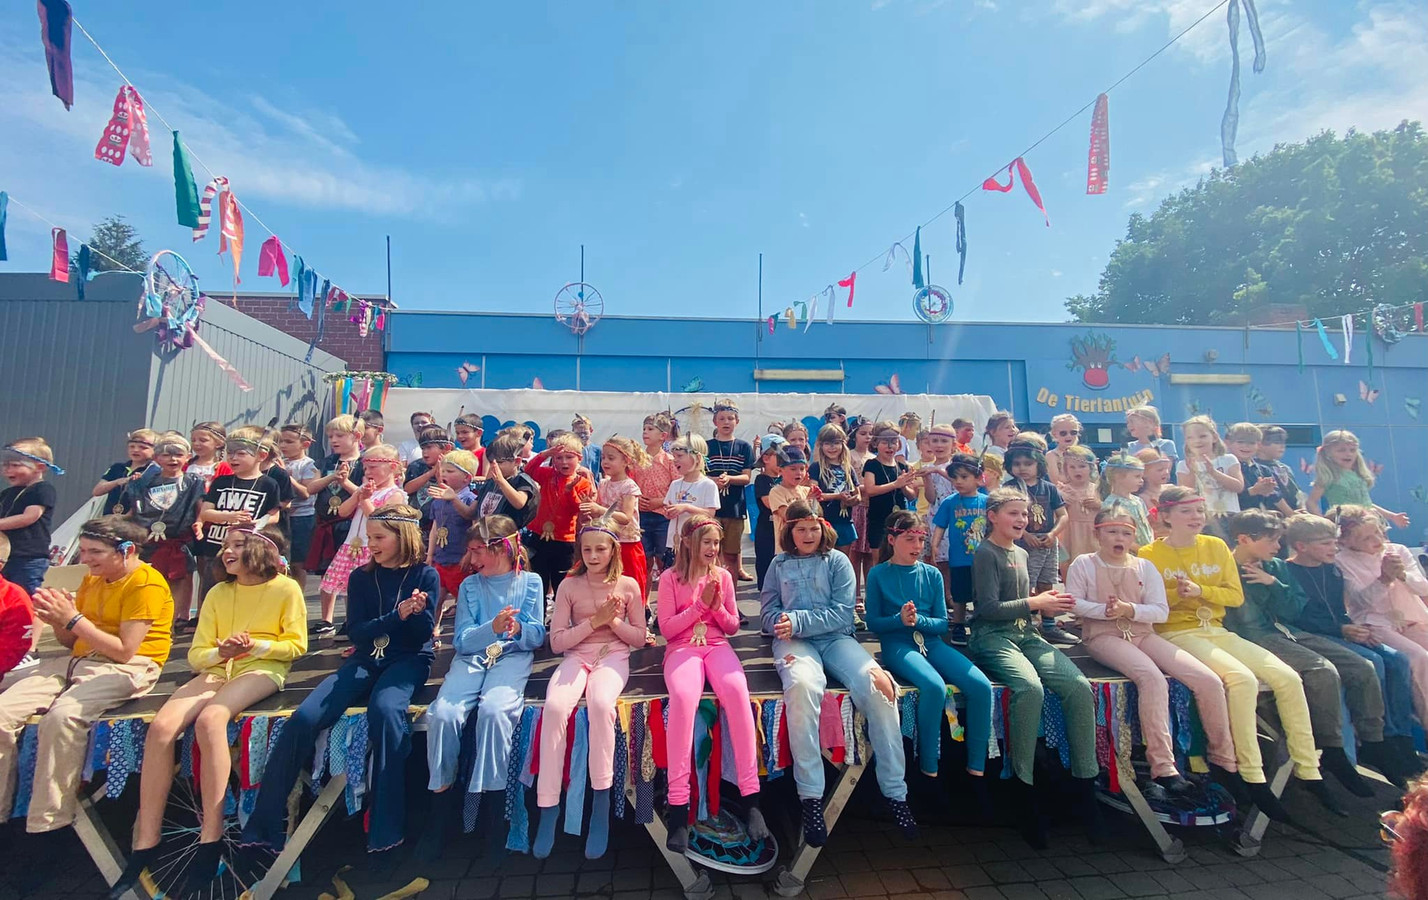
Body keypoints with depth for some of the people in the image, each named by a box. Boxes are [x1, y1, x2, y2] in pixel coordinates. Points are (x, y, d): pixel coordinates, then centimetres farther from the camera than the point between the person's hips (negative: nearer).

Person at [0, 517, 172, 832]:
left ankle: (49, 825, -18)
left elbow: (125, 651, -18)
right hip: (77, 661, 9)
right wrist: (57, 621, -4)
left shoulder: (147, 584, -13)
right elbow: (71, 642, 18)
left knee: (62, 715, -30)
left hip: (126, 669, -9)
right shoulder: (92, 578, 15)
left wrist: (74, 618, -14)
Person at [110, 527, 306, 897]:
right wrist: (220, 651, -11)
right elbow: (197, 654, 12)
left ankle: (211, 839, -26)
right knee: (161, 726, -21)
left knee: (209, 719, -33)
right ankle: (145, 845, -13)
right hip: (216, 669, 6)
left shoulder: (286, 589, -1)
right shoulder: (218, 593, 14)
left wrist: (255, 645, -16)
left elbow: (296, 644, -2)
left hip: (262, 669, -5)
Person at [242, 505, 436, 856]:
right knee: (303, 718, -20)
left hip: (408, 661, -4)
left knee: (384, 709, -35)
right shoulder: (361, 577, 9)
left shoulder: (425, 575, -1)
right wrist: (397, 616, -16)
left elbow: (422, 635, -2)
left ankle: (386, 830, -28)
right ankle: (263, 826, -7)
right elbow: (356, 632, 0)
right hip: (365, 659, 4)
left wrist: (417, 612, -24)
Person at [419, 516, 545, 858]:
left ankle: (493, 797, -15)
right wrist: (493, 628, -17)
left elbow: (538, 635, 4)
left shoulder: (530, 582, 7)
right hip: (471, 659, 3)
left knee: (493, 710, -32)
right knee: (443, 713, -25)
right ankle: (442, 795, -3)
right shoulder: (469, 586, 13)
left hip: (512, 658, -3)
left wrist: (518, 629, -19)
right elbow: (462, 640, 3)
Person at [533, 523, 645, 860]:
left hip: (613, 658, -1)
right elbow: (557, 642, 1)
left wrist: (614, 620, -11)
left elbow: (639, 638, 7)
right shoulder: (569, 586, 4)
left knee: (600, 703, -35)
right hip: (576, 657, 1)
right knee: (554, 707, -31)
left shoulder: (628, 585, 3)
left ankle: (601, 801, -20)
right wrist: (594, 621, -12)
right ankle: (548, 807, -19)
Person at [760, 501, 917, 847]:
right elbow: (768, 616, 9)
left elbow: (843, 614, -1)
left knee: (877, 685, -29)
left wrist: (798, 620, -13)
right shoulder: (779, 565, 14)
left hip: (836, 638, 1)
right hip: (795, 642, -1)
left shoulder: (837, 561, 10)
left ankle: (895, 791, -14)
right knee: (802, 685, -36)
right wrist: (786, 625, -14)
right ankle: (810, 797, -26)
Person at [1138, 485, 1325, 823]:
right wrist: (1175, 593, -21)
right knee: (1242, 678, -28)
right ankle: (1253, 778, -17)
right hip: (1177, 634, -6)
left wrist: (1199, 590, -11)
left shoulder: (1216, 547, 9)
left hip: (1217, 631, 6)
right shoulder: (1150, 554, -6)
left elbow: (1236, 595, 7)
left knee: (1288, 678, -9)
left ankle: (1309, 771, 5)